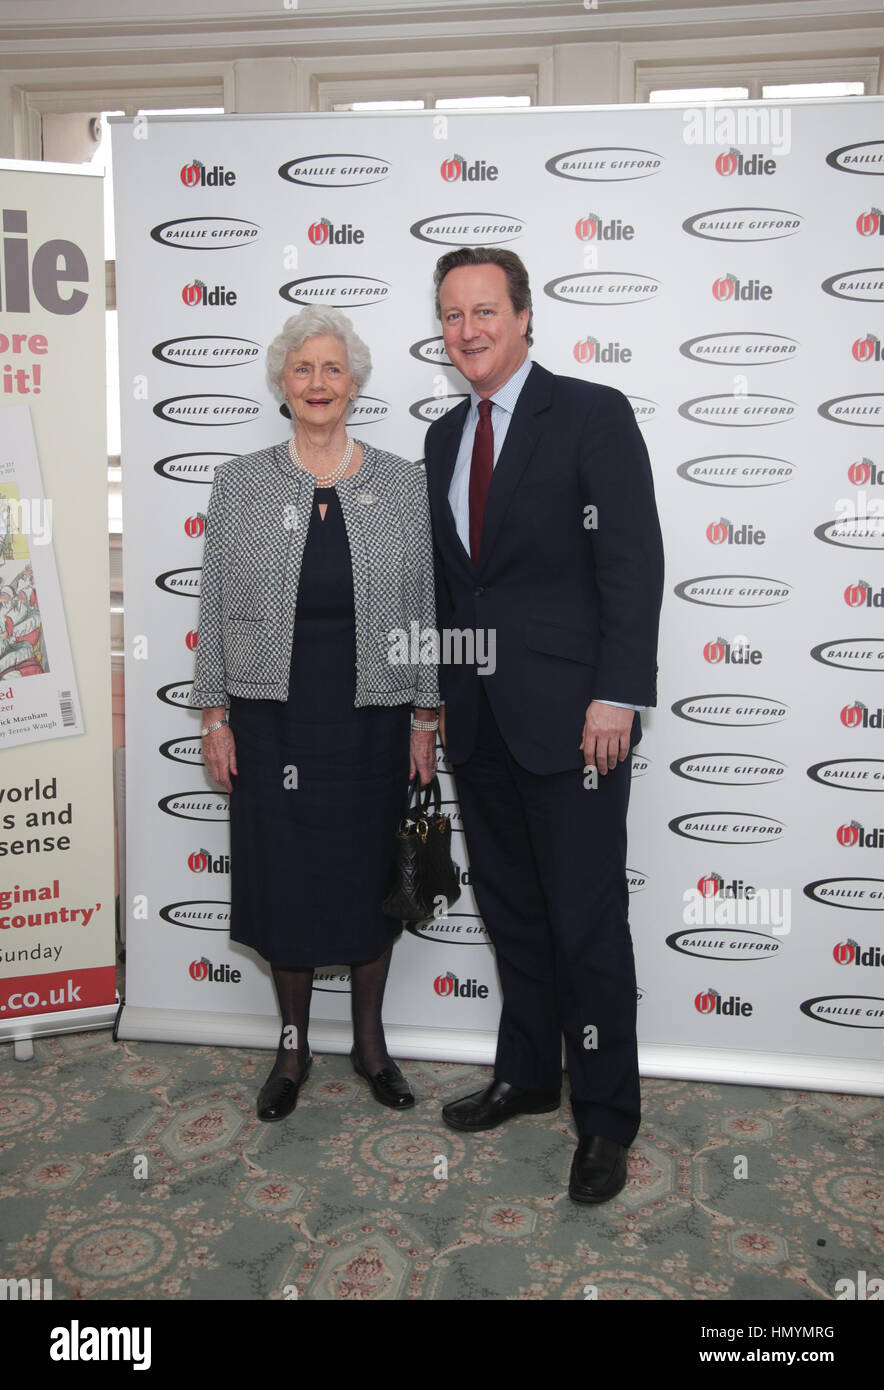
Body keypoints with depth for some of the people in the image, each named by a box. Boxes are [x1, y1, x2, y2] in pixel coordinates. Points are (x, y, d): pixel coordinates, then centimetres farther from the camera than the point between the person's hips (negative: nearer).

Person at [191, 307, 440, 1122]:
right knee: (284, 879, 8)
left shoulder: (402, 483, 1)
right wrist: (215, 716, -1)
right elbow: (215, 609, 3)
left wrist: (426, 717, 0)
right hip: (274, 722, 0)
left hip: (373, 720, 0)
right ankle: (293, 1046, 29)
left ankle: (370, 1040, 32)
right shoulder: (241, 483, 1)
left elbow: (424, 606, 2)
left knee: (371, 878, 11)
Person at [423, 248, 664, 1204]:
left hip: (569, 714, -6)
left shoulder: (592, 414, -5)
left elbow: (633, 562, -11)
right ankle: (527, 1075, 34)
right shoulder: (445, 436, 15)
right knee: (510, 910, 16)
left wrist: (616, 695, -18)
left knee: (587, 923, 1)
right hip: (478, 719, 7)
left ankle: (606, 1119, 17)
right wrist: (442, 692, 13)